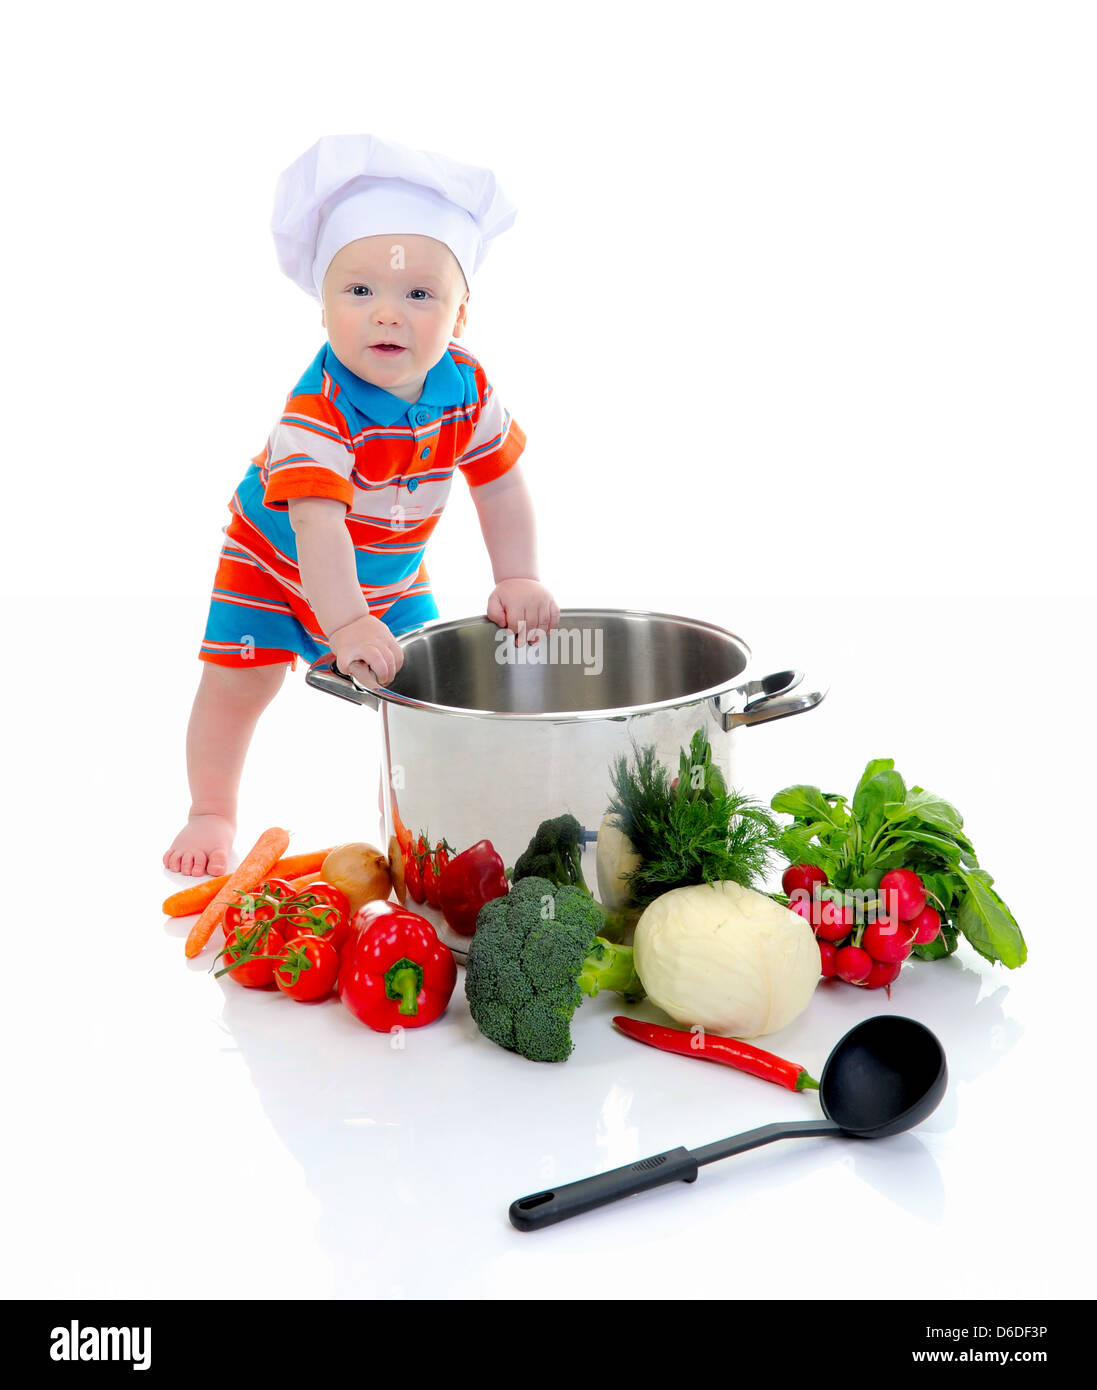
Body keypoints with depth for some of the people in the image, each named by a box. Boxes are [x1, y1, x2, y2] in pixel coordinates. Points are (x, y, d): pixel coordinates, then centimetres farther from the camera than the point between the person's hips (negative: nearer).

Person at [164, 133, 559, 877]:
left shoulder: (467, 389, -20)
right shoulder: (321, 408, -38)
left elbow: (502, 485, -9)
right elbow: (317, 521, -46)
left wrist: (518, 579, -15)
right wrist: (346, 624, -55)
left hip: (392, 574, 5)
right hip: (277, 561, -4)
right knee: (239, 678, -8)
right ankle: (212, 813, 12)